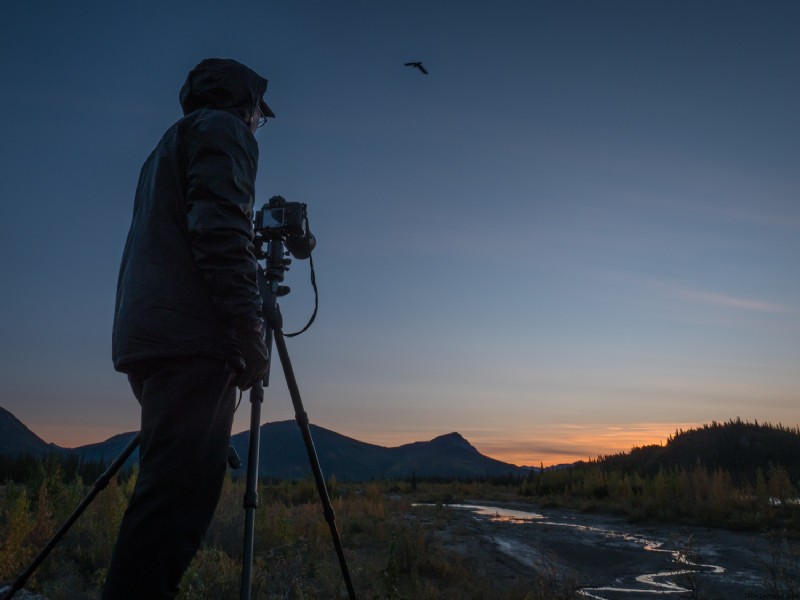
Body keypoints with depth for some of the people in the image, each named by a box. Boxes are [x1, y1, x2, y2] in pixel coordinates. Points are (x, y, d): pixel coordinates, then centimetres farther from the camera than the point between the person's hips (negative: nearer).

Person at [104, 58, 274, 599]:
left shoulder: (171, 142, 31)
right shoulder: (223, 129, 4)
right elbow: (219, 230, -13)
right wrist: (251, 332, -15)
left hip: (148, 336, 9)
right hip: (195, 338, -9)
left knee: (174, 488, 10)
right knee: (182, 490, -15)